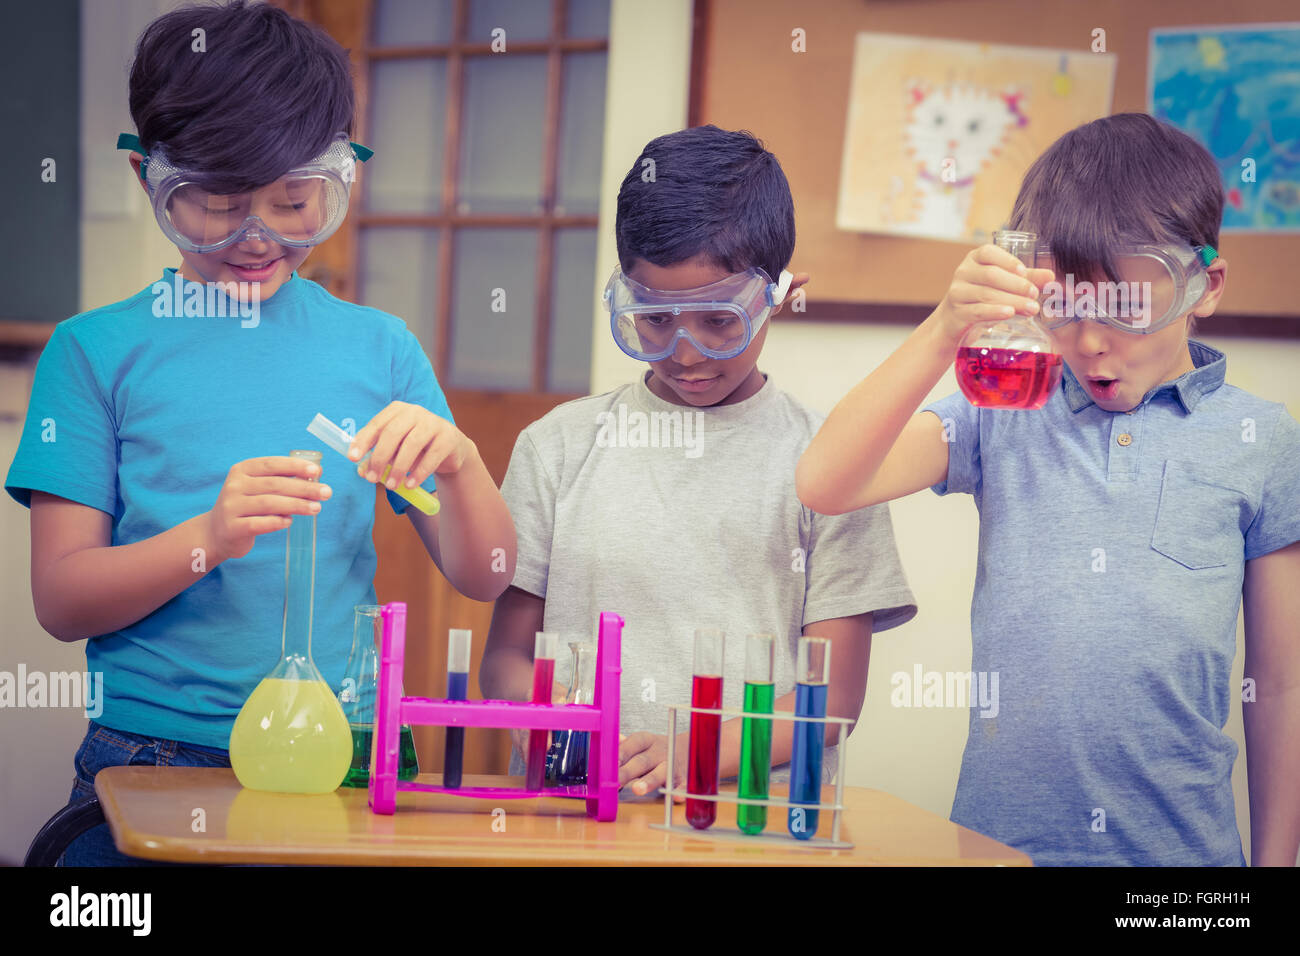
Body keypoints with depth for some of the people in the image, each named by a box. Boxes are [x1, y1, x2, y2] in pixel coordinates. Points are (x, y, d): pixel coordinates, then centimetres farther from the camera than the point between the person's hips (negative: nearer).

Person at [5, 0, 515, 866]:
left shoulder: (378, 347, 10)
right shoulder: (97, 349, 3)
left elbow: (482, 577, 9)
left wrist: (459, 461, -10)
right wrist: (210, 537, -17)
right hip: (151, 768, -2)